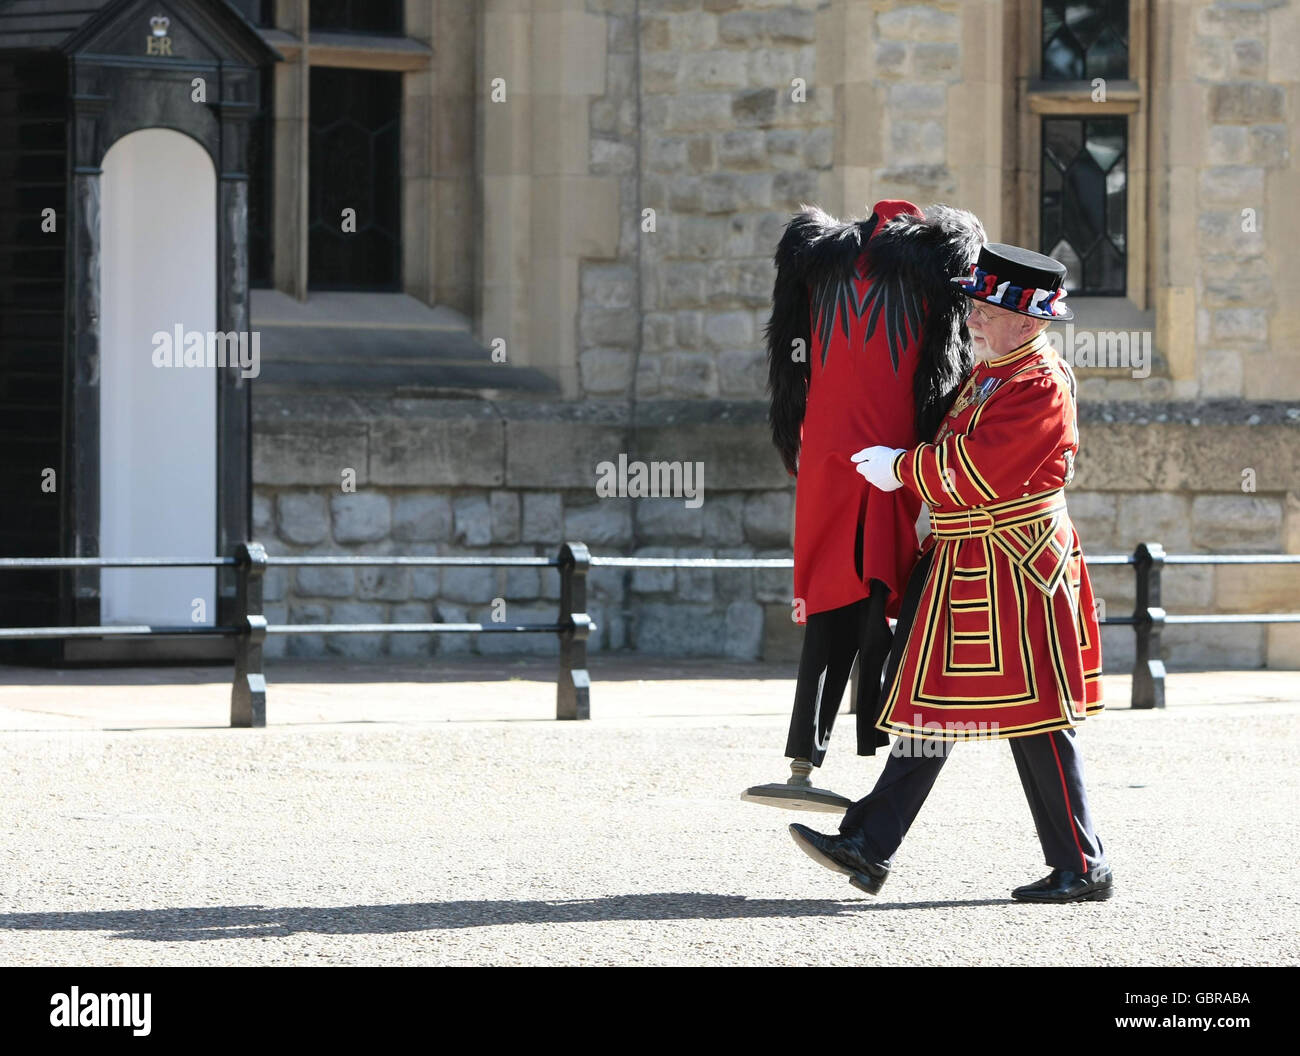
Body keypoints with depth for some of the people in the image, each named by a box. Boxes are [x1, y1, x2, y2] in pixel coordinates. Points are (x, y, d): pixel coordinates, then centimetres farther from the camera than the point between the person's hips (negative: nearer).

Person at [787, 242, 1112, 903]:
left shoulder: (1040, 388, -16)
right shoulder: (990, 373, 14)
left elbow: (972, 472, -21)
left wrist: (902, 469, -9)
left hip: (1012, 572, -10)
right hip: (959, 567, 10)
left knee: (1035, 718, -4)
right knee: (932, 700, 9)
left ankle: (1083, 869, 4)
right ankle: (869, 848, 10)